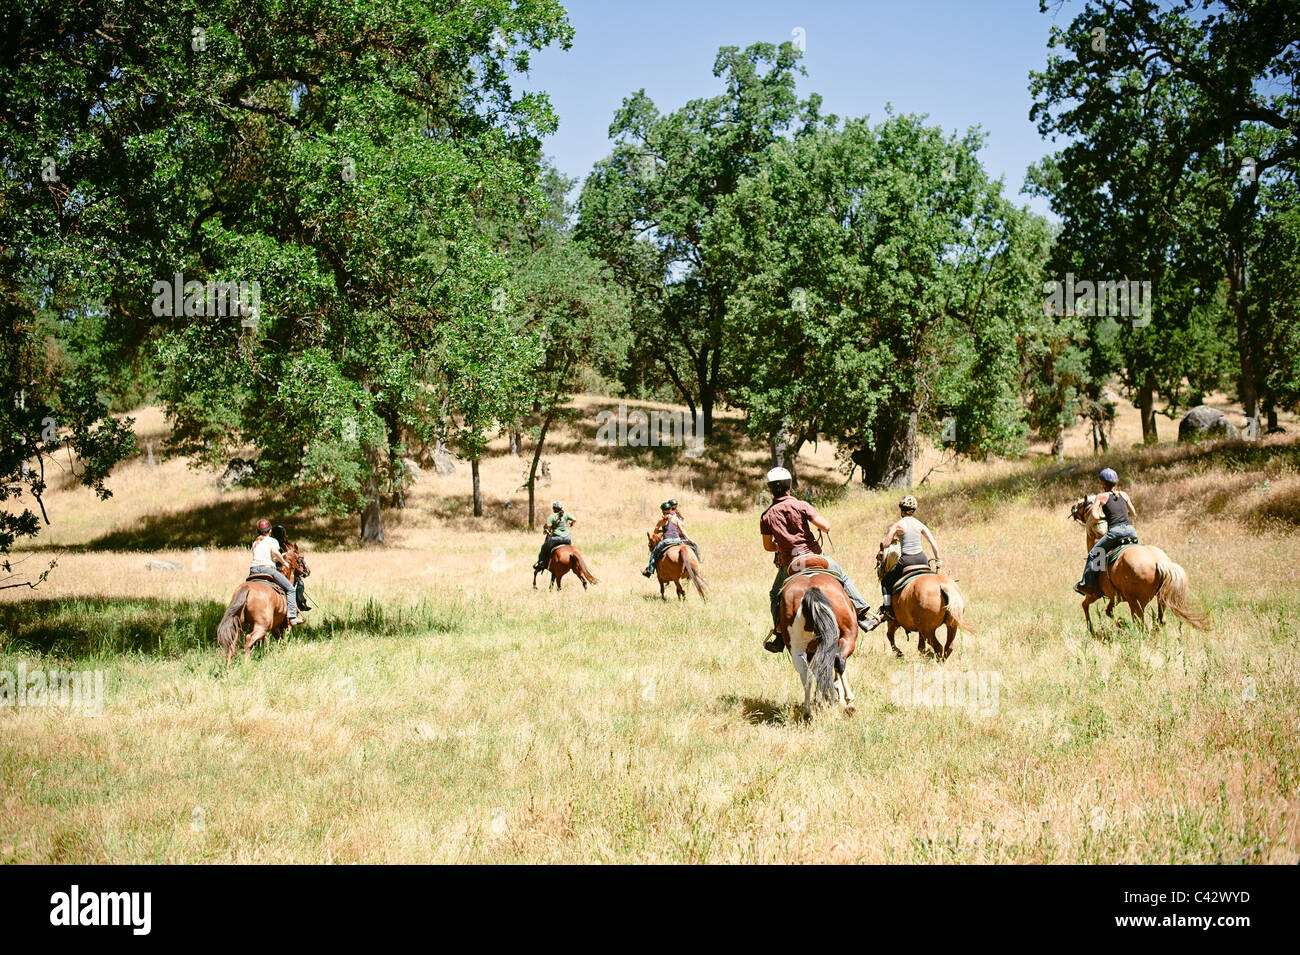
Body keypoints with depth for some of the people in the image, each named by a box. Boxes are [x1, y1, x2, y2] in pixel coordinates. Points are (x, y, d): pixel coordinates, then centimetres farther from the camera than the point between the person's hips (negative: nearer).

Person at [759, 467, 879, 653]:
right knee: (843, 578, 20)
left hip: (788, 563, 1)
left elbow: (767, 546, 4)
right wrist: (817, 522, 10)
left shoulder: (766, 516, -1)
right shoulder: (800, 505, -8)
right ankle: (863, 612, 14)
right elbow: (825, 526, -13)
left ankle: (778, 633, 12)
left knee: (775, 595, 23)